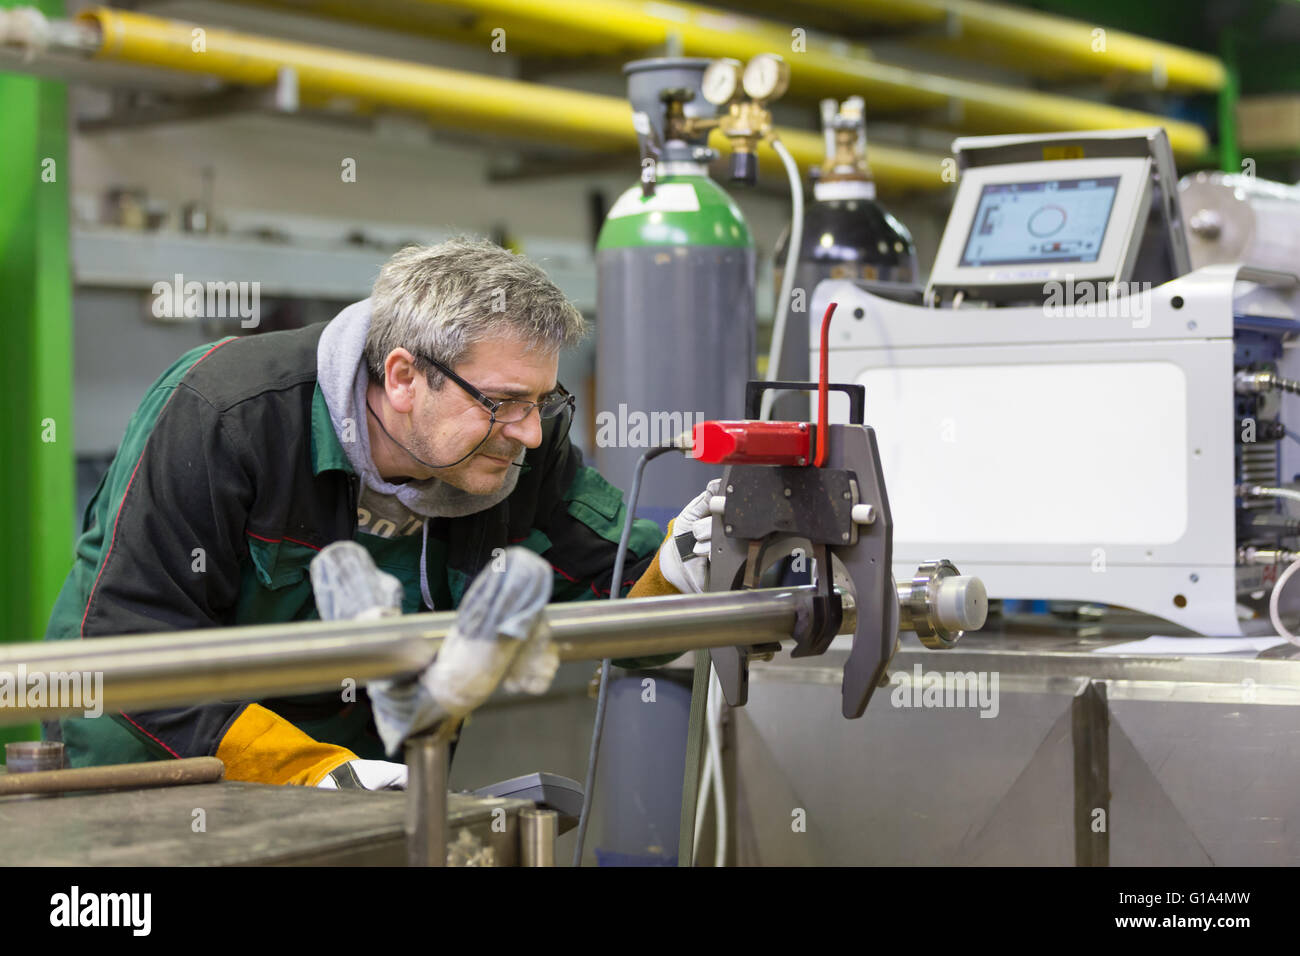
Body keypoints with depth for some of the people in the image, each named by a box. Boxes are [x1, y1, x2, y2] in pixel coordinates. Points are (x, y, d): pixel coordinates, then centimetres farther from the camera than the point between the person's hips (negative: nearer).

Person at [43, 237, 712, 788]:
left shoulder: (525, 445, -10)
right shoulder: (219, 419, -26)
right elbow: (135, 645, -25)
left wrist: (673, 571, -30)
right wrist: (313, 771, -32)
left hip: (359, 762, 3)